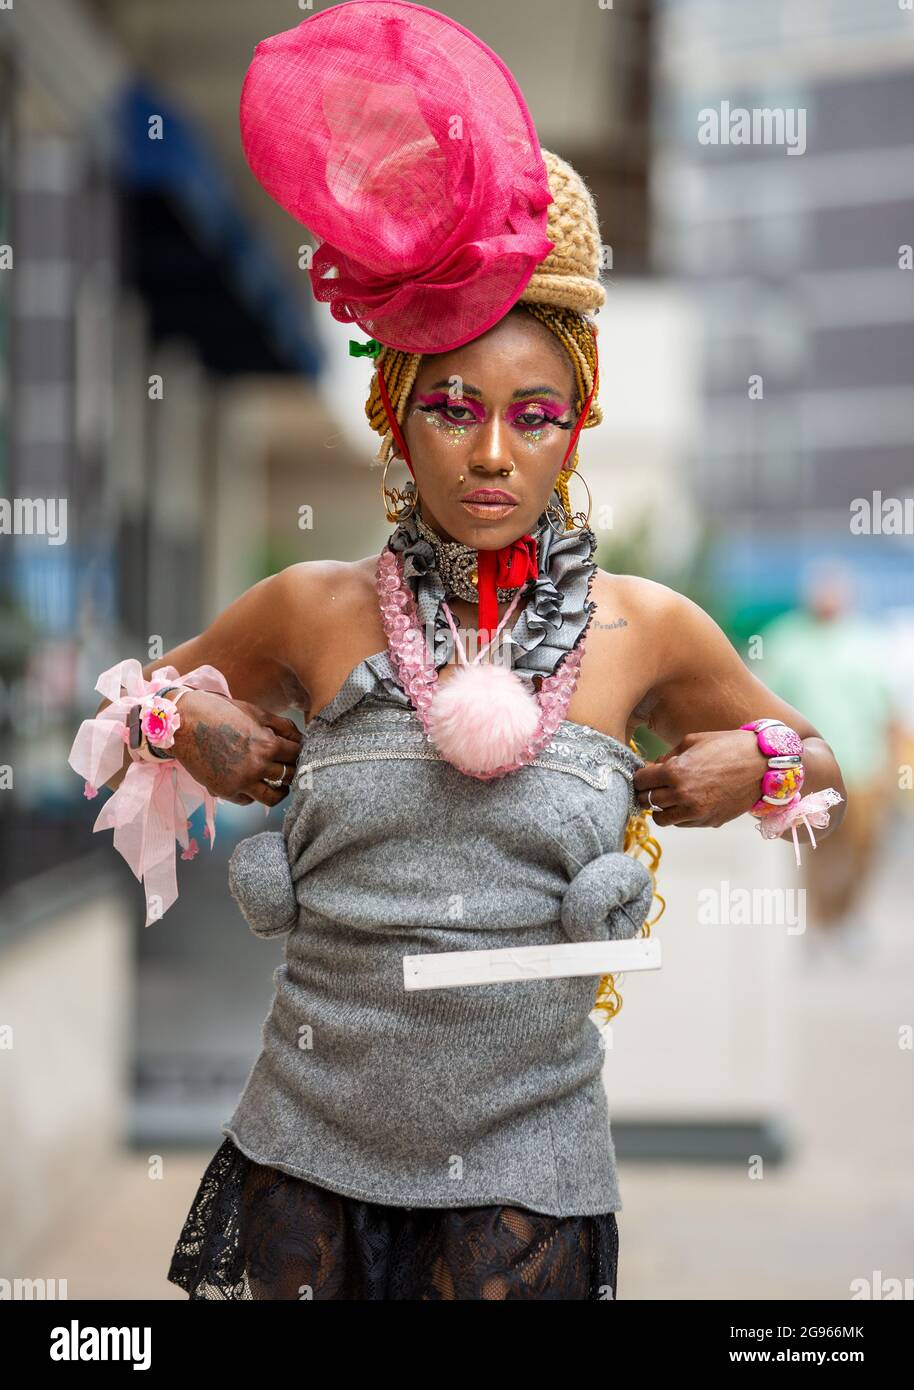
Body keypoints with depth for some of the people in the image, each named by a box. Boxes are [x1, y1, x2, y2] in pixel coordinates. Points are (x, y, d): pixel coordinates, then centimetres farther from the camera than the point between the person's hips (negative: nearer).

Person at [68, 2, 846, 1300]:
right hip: (309, 1148, 1)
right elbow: (142, 696, 17)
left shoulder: (648, 629, -2)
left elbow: (825, 766, 15)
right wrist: (188, 727, -4)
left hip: (524, 1168, 0)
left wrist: (755, 764, -5)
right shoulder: (314, 610, -2)